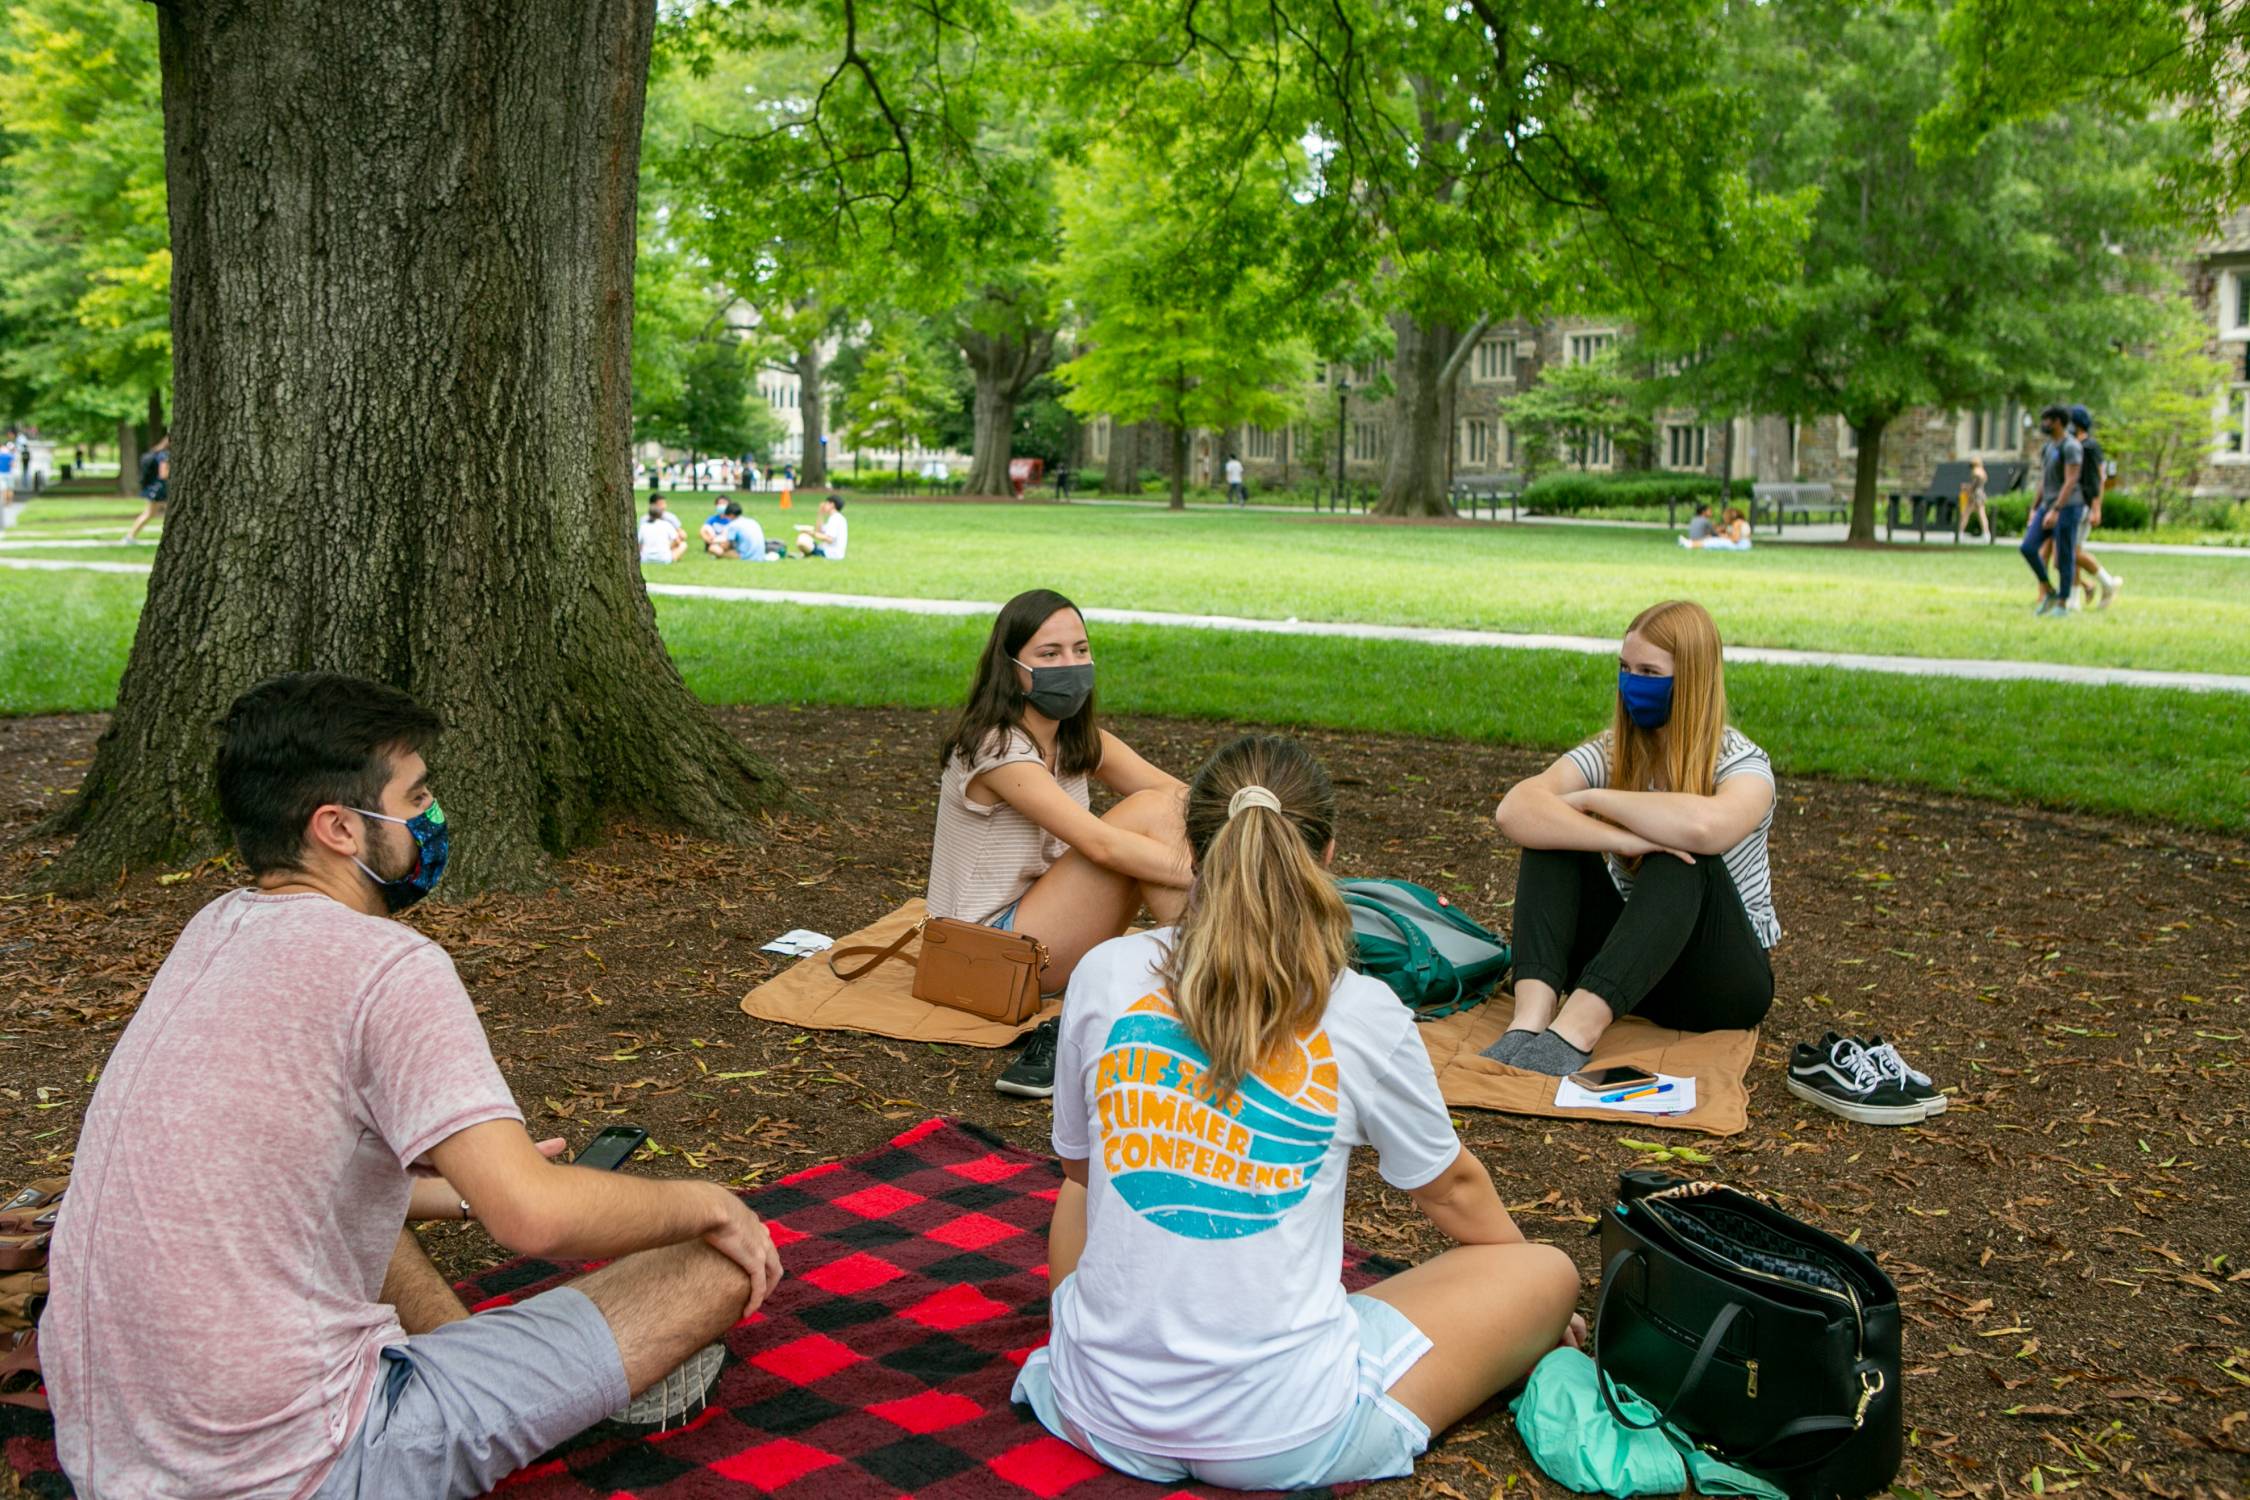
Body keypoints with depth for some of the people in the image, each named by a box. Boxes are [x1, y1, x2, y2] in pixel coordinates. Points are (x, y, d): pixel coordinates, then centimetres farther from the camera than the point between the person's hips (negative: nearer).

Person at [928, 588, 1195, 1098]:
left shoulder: (1081, 742, 6)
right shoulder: (997, 750, -20)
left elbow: (1183, 795, -6)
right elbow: (1100, 845, -30)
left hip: (1041, 922, 8)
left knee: (1169, 815, -11)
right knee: (1148, 813, -21)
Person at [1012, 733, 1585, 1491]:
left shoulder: (1104, 977, -6)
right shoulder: (1361, 1015, -11)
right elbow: (1450, 1190, 8)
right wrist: (1522, 1266, 29)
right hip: (1280, 1440, -2)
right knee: (1547, 1272, 15)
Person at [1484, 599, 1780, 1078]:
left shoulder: (1741, 764, -13)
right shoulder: (1610, 753, -4)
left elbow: (1706, 826, -40)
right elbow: (1514, 812, -24)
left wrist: (1592, 799, -26)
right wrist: (1620, 838, -37)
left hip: (1724, 981, -3)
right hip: (1623, 965, 4)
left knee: (1682, 857, -32)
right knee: (1550, 835, -18)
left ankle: (1578, 1028, -44)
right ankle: (1532, 1017, -37)